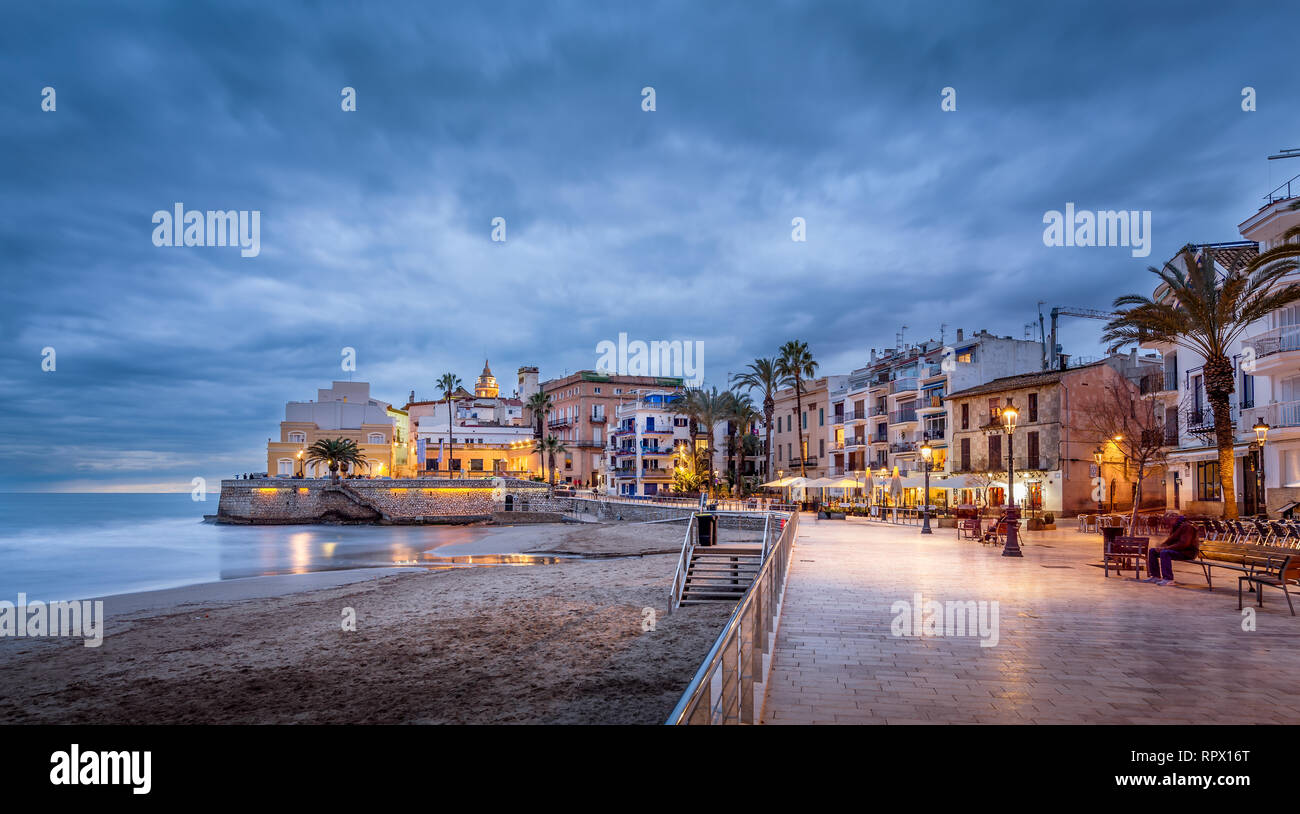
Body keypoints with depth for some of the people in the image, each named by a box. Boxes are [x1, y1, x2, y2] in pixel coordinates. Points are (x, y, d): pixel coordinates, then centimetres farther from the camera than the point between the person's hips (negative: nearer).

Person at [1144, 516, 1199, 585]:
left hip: (1187, 552, -10)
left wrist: (1166, 548, -25)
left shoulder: (1187, 527, -18)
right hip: (1177, 550, 10)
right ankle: (1155, 577, 0)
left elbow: (1184, 544, -27)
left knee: (1164, 553, -33)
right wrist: (1162, 546, -3)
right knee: (1152, 552, 1)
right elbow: (1169, 540, 18)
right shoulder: (1175, 527, 12)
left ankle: (1168, 579, -33)